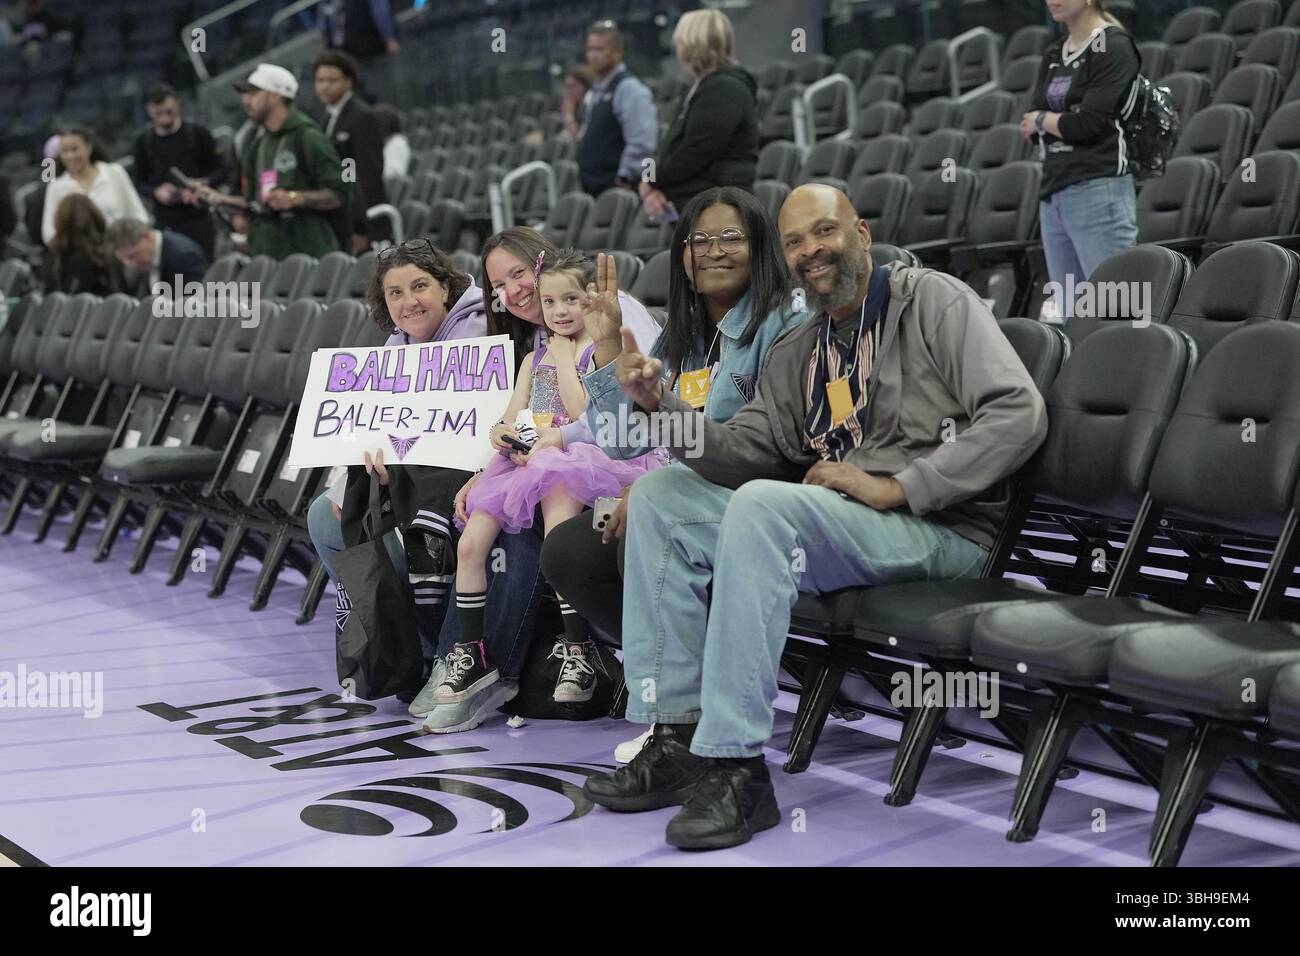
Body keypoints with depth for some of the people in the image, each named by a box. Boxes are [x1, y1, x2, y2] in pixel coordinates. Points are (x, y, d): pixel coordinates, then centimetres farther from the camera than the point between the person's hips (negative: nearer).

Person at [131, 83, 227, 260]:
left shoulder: (197, 133, 1)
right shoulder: (144, 141, 6)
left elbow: (222, 170, 3)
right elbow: (137, 182, 12)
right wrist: (156, 192, -10)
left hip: (198, 221, -1)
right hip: (164, 224, 1)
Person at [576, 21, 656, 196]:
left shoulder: (630, 89, -13)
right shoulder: (594, 91, 16)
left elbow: (642, 142, -20)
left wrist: (624, 180, -17)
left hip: (614, 189, -9)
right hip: (591, 187, 9)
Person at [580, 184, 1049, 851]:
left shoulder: (934, 301, 1)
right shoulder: (794, 355, 20)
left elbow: (1018, 414, -11)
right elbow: (746, 452, 9)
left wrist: (897, 487, -17)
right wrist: (662, 405, -8)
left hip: (937, 528, -7)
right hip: (831, 519, 7)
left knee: (764, 505, -33)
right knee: (660, 496, -3)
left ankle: (736, 765, -31)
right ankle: (676, 732, -10)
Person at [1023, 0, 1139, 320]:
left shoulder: (1113, 47, -4)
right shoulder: (1053, 55, 18)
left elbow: (1088, 123, -12)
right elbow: (1029, 127, 12)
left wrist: (1042, 119, 3)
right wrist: (1063, 121, -4)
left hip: (1099, 189, -7)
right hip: (1052, 192, 7)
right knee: (1069, 314, 6)